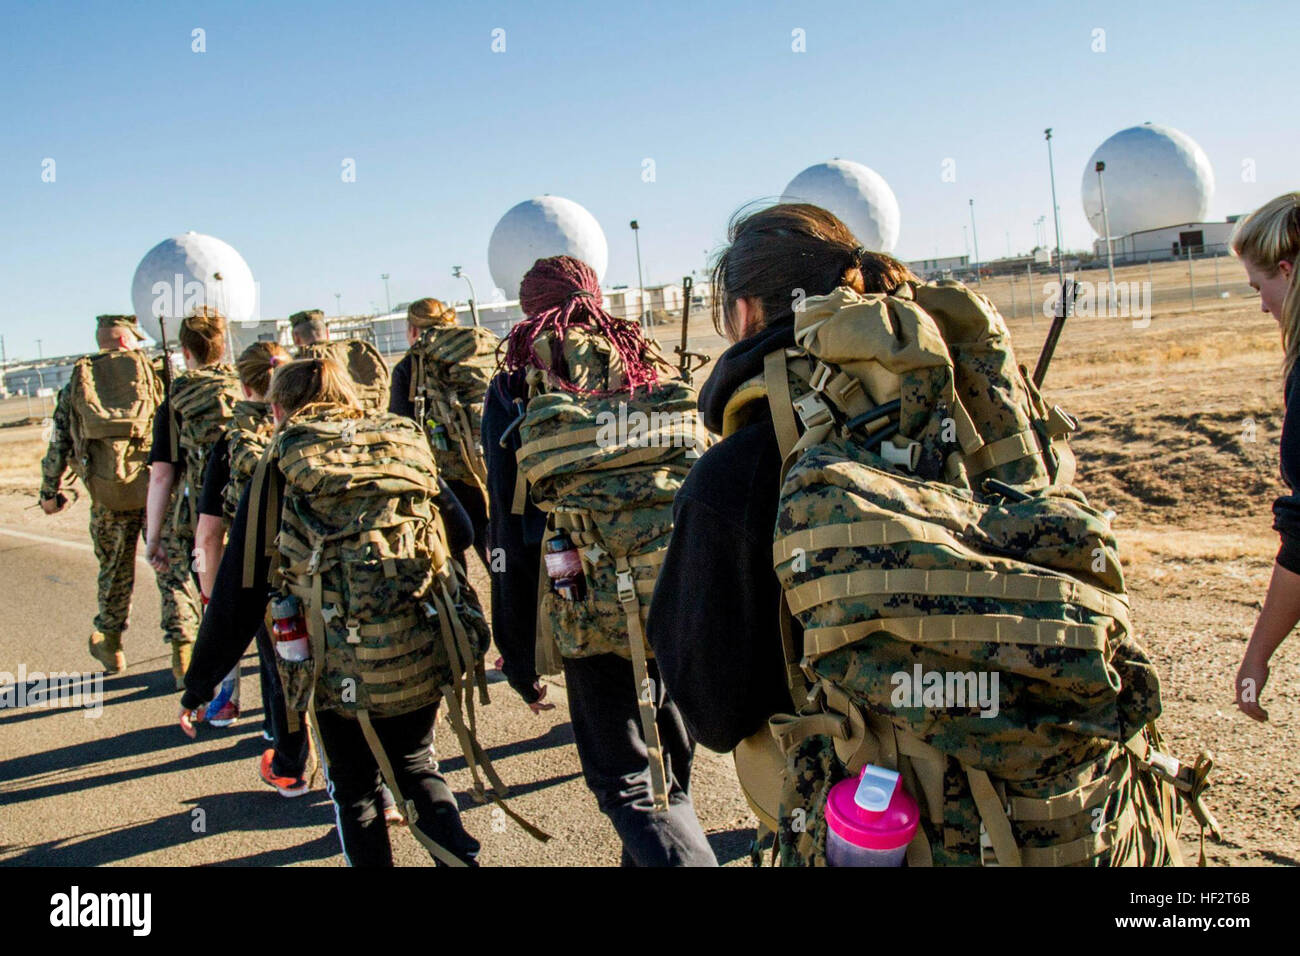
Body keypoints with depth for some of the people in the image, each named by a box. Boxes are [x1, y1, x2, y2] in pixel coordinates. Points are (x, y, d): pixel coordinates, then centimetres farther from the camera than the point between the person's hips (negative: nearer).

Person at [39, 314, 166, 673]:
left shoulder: (75, 383, 12)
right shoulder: (150, 372, 4)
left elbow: (58, 444, 12)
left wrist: (50, 491, 21)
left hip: (106, 494, 3)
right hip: (155, 486, -3)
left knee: (115, 569, 17)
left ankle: (109, 644, 28)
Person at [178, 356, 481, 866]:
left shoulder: (283, 468, -3)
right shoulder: (405, 445, 6)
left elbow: (239, 593, -3)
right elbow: (460, 533, 12)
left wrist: (198, 687, 6)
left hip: (344, 671, -3)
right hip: (423, 654, 3)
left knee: (354, 793, 20)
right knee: (418, 769, 25)